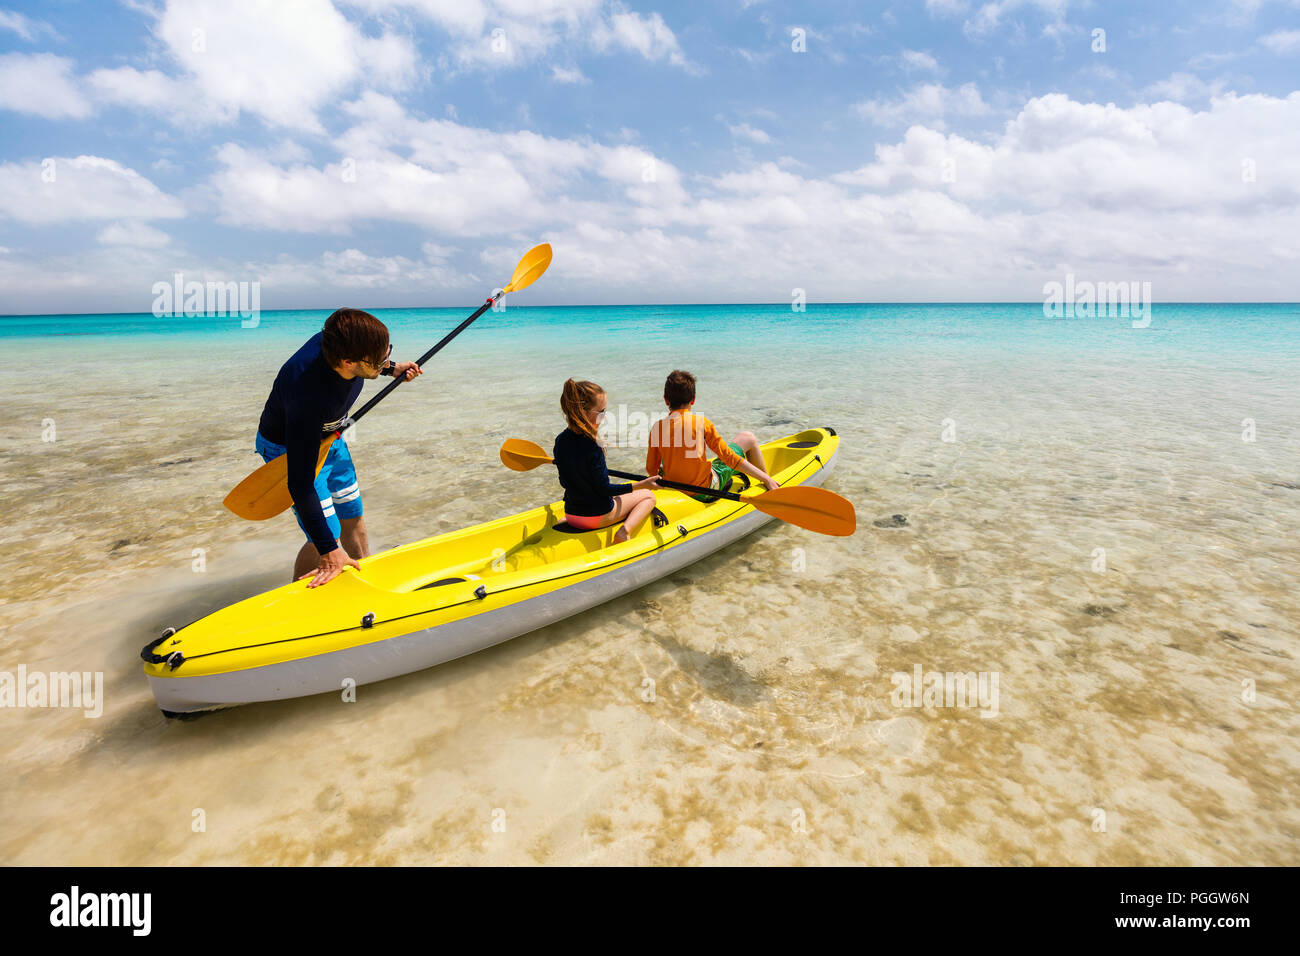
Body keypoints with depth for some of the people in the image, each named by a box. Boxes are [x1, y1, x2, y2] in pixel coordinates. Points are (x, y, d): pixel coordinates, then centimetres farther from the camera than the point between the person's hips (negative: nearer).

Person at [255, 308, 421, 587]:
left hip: (329, 438, 7)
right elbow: (300, 483, -39)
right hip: (288, 450, -7)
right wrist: (328, 551, -38)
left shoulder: (343, 340, -26)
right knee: (327, 535, -10)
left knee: (352, 517, 16)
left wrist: (392, 369, 8)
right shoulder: (308, 397, -43)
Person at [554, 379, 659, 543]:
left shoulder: (560, 440, -3)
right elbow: (604, 489, -19)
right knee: (648, 496, 13)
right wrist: (642, 485, -16)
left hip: (570, 514, 7)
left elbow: (565, 482, 7)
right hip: (598, 516, -7)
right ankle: (625, 530, -10)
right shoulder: (592, 448, -24)